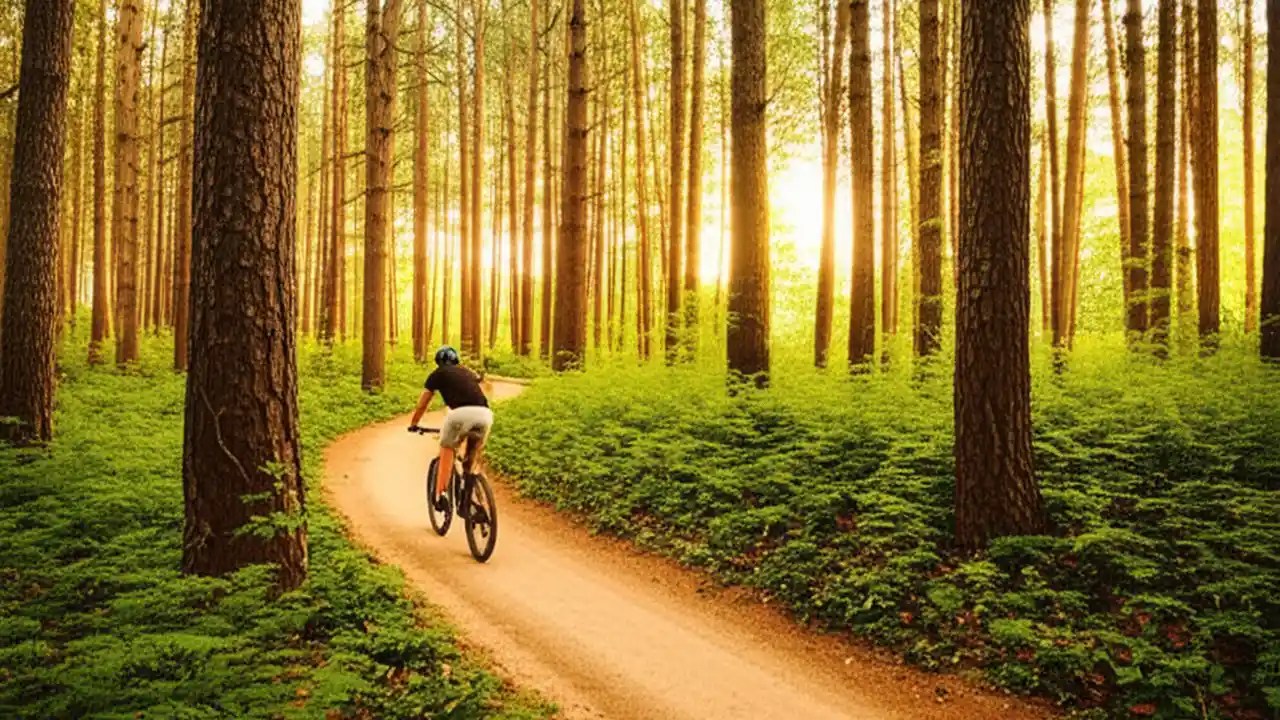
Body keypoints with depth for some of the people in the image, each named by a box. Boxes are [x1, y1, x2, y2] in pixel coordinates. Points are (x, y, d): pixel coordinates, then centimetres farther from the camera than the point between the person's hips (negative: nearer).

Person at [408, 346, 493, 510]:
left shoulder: (437, 374, 25)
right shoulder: (469, 373, 35)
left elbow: (422, 405, 33)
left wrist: (413, 424, 49)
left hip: (460, 413, -3)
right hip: (485, 414, 3)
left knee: (447, 450, 19)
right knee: (474, 457, 24)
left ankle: (440, 495, 10)